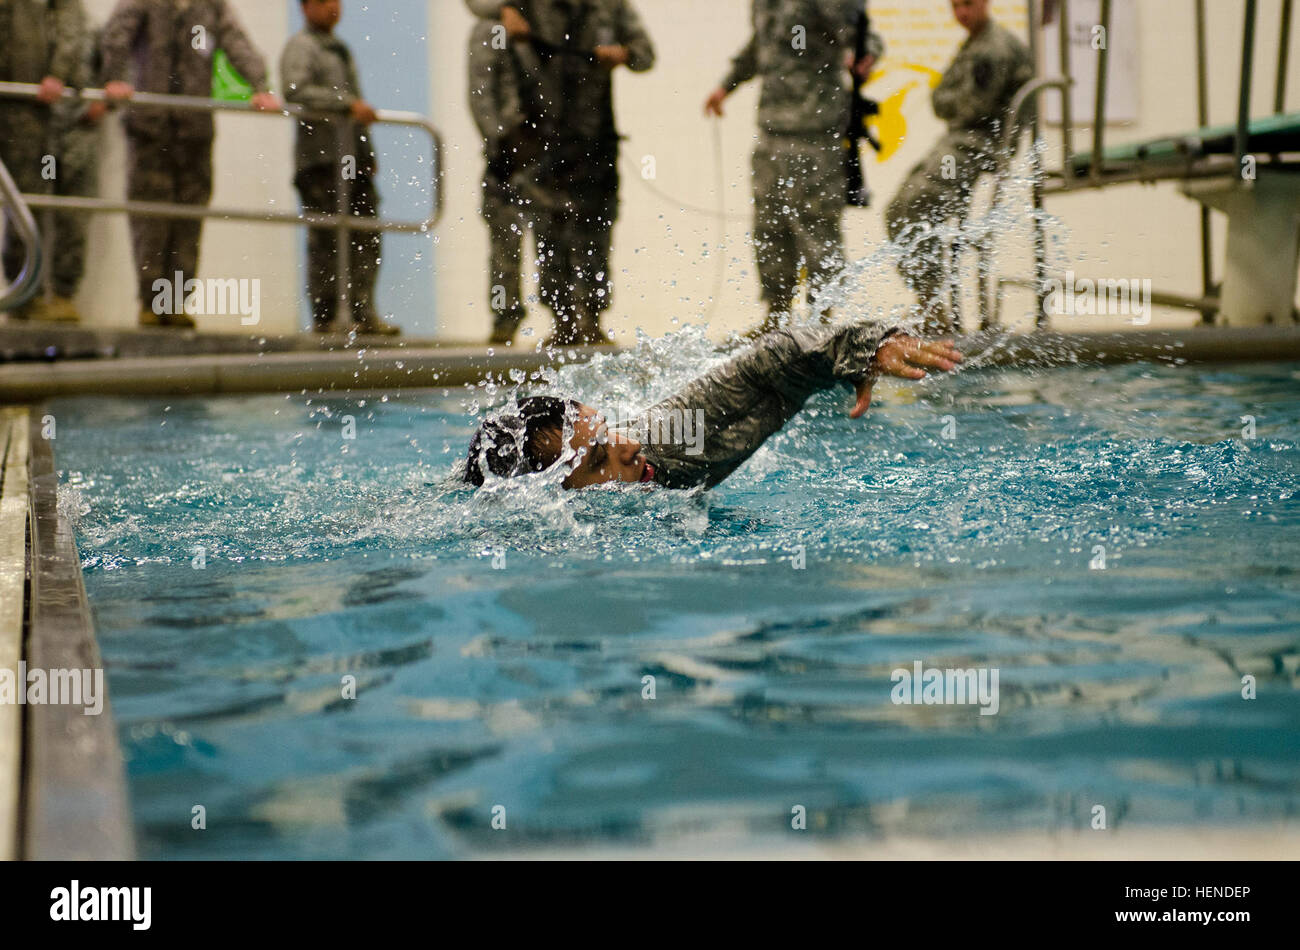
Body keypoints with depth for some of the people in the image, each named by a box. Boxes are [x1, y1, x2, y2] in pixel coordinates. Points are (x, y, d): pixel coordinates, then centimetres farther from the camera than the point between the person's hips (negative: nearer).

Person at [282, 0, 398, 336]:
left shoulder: (340, 49, 25)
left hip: (355, 157, 8)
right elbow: (296, 90, -19)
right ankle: (324, 317, -3)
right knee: (326, 239, -7)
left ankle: (364, 312, 5)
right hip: (322, 156, -8)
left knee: (367, 237, 2)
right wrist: (348, 103, -23)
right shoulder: (300, 47, -1)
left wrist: (369, 152, 23)